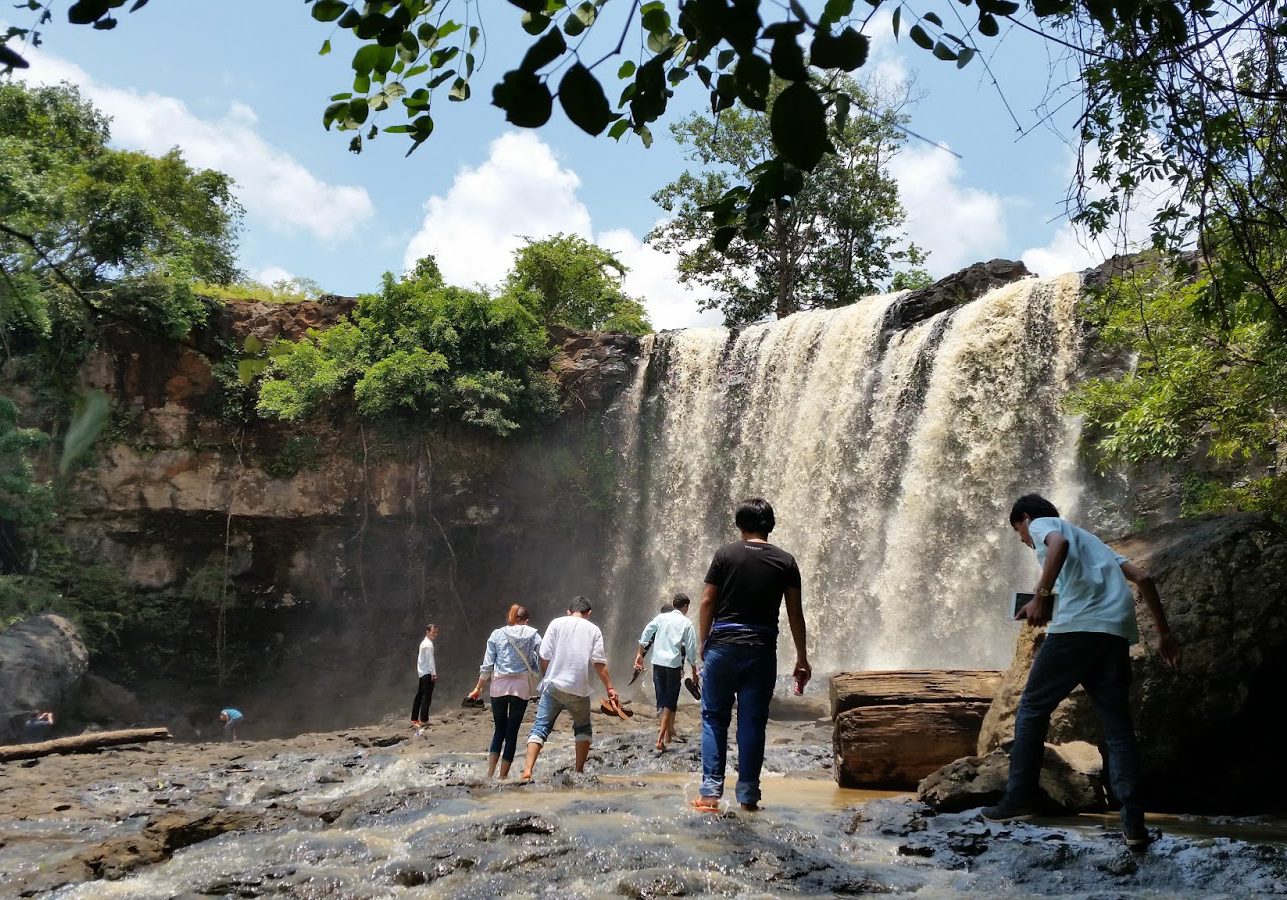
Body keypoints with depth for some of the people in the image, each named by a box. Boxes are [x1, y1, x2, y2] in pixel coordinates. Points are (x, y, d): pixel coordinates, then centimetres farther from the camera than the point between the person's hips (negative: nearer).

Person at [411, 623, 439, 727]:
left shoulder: (423, 643, 17)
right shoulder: (429, 644, -12)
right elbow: (430, 660, -17)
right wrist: (434, 673, -18)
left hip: (421, 673, 10)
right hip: (428, 674, -10)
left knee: (419, 696, 13)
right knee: (427, 697, -9)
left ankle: (414, 720, 18)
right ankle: (423, 720, -11)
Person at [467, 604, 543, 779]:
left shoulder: (497, 634, 4)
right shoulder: (533, 635, 2)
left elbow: (487, 665, 3)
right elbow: (542, 661, -4)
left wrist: (478, 688, 12)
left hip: (499, 686, 1)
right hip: (522, 687, -1)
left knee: (499, 730, 15)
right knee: (512, 732, 7)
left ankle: (490, 774, 4)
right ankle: (503, 776, 9)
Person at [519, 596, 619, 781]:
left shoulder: (556, 624, 5)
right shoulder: (593, 629, 6)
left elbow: (544, 657, 0)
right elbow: (599, 663, -3)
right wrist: (610, 688, 0)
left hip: (553, 685, 0)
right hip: (579, 689, 0)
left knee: (540, 727, 2)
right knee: (583, 729, 20)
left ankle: (527, 771, -13)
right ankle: (579, 770, 14)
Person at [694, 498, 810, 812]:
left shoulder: (726, 554, -1)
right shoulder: (785, 561, 3)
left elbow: (707, 602, -3)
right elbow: (795, 613, 3)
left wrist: (703, 644, 7)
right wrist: (802, 658, 10)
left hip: (722, 645, -1)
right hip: (762, 650, 1)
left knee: (714, 719, 8)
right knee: (753, 723, 7)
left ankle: (710, 792, 4)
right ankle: (748, 796, 9)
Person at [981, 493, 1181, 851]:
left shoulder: (1042, 524, 13)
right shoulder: (1088, 538, 35)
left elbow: (1058, 544, -14)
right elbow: (1142, 577, 26)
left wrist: (1040, 596, -17)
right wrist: (1163, 632, 26)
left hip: (1077, 626, -7)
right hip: (1117, 633, 7)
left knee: (1032, 708, 6)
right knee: (1117, 725, 9)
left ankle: (1019, 800, 6)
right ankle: (1133, 823, 3)